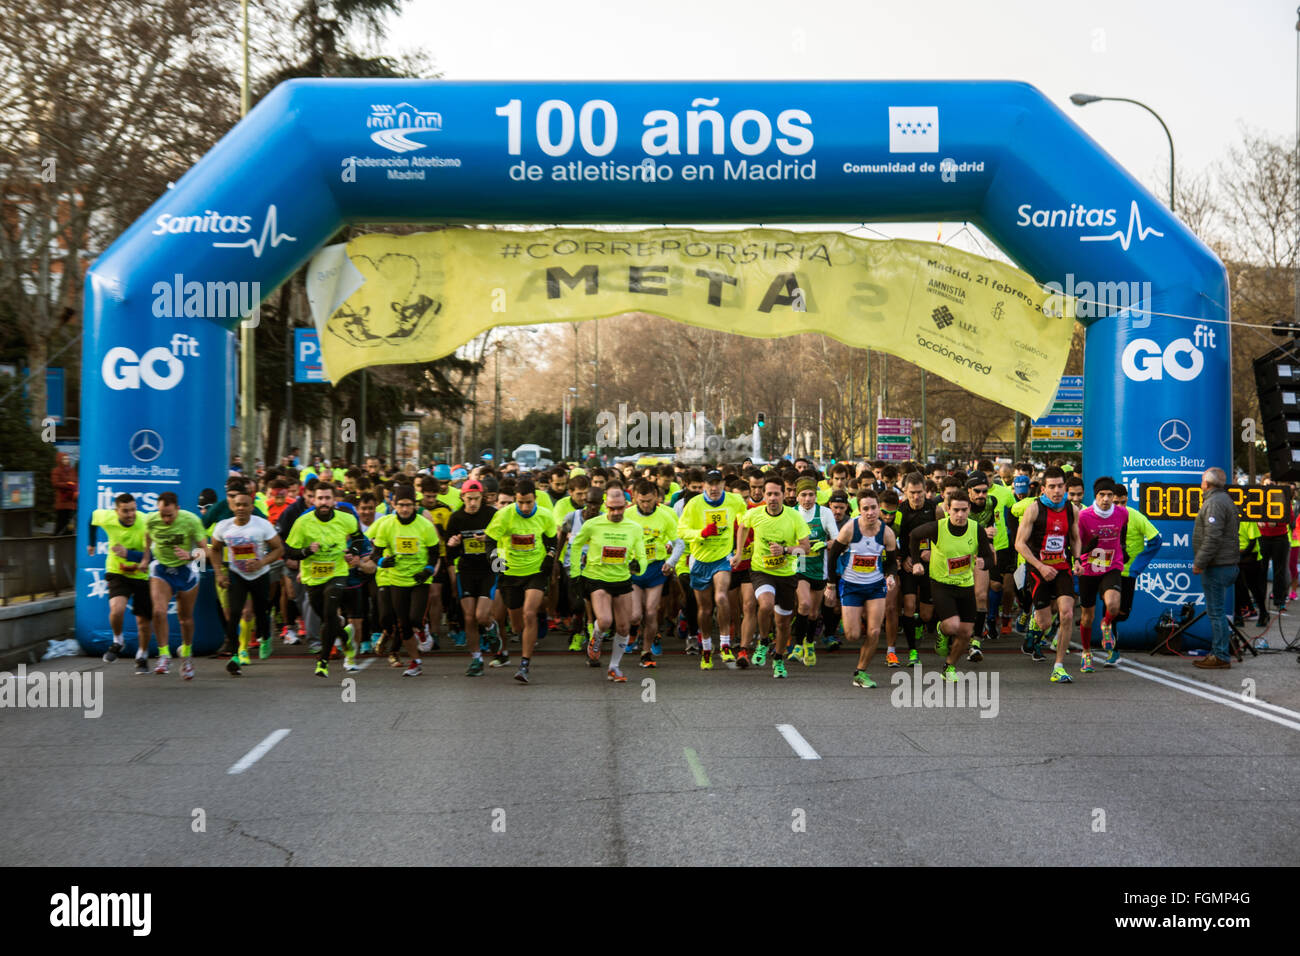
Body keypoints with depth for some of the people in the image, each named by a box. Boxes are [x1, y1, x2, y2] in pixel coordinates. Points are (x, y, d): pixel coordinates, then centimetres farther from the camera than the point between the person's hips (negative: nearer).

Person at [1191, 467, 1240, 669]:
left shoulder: (1215, 502, -15)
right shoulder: (1225, 499, 18)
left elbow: (1213, 537, -23)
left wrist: (1200, 562, -19)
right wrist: (1202, 562, 20)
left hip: (1217, 568, -10)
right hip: (1226, 565, 10)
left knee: (1216, 612, -7)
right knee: (1216, 611, 15)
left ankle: (1220, 656, -4)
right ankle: (1217, 652, 20)